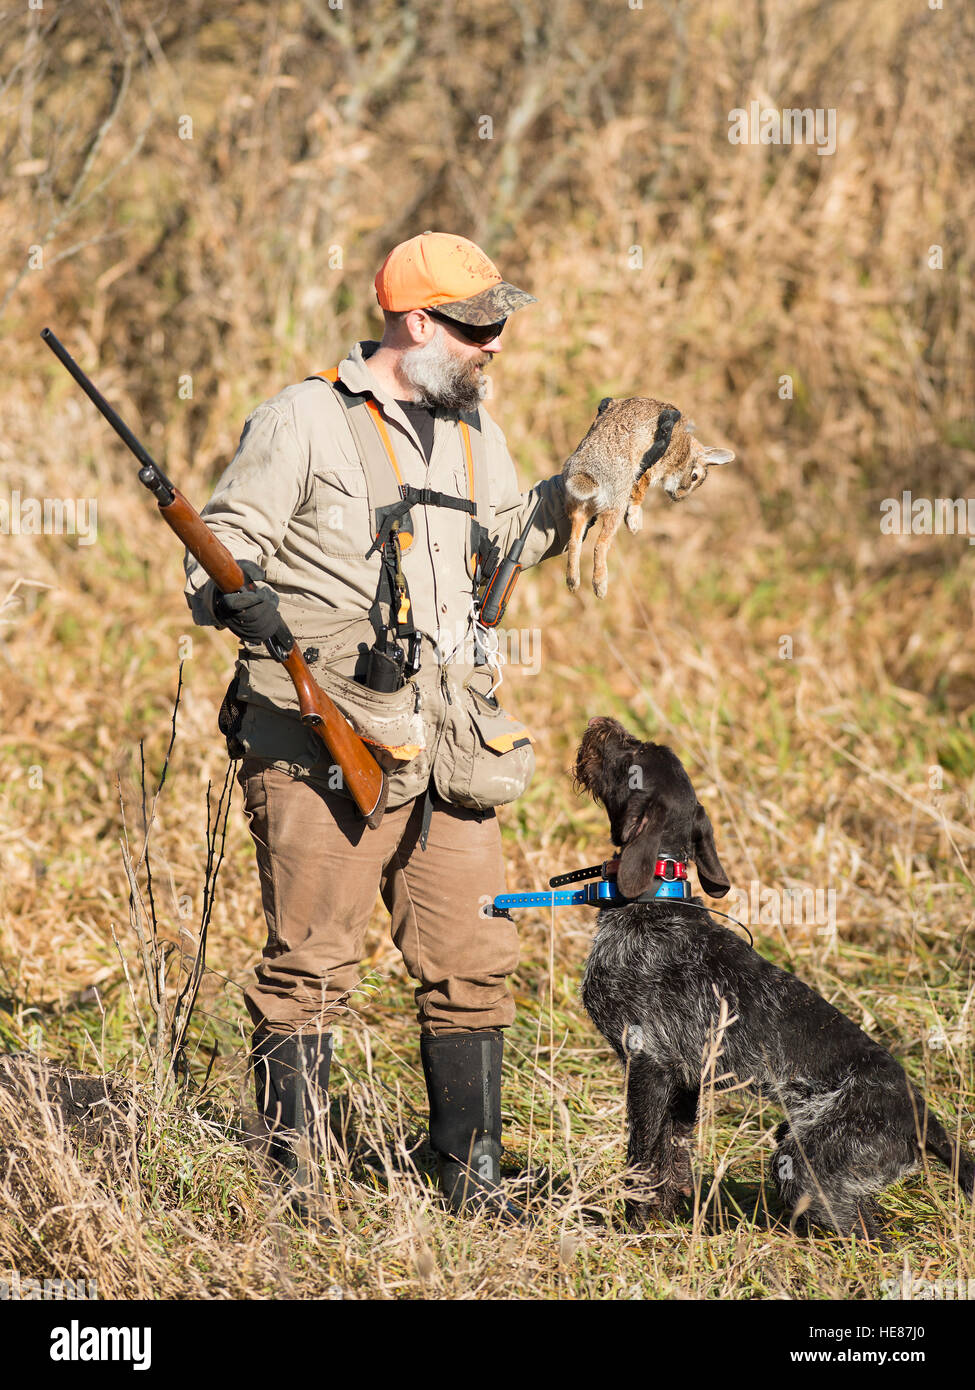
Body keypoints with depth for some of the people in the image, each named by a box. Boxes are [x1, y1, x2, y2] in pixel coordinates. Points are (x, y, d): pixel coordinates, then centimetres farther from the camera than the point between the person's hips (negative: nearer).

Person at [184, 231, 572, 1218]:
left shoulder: (473, 432, 18)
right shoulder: (304, 421, -3)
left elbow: (505, 537, 34)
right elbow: (222, 542, -6)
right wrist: (240, 595, -28)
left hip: (447, 745, 6)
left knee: (473, 962, 6)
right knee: (311, 966, -3)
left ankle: (473, 1177, 17)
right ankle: (292, 1179, 6)